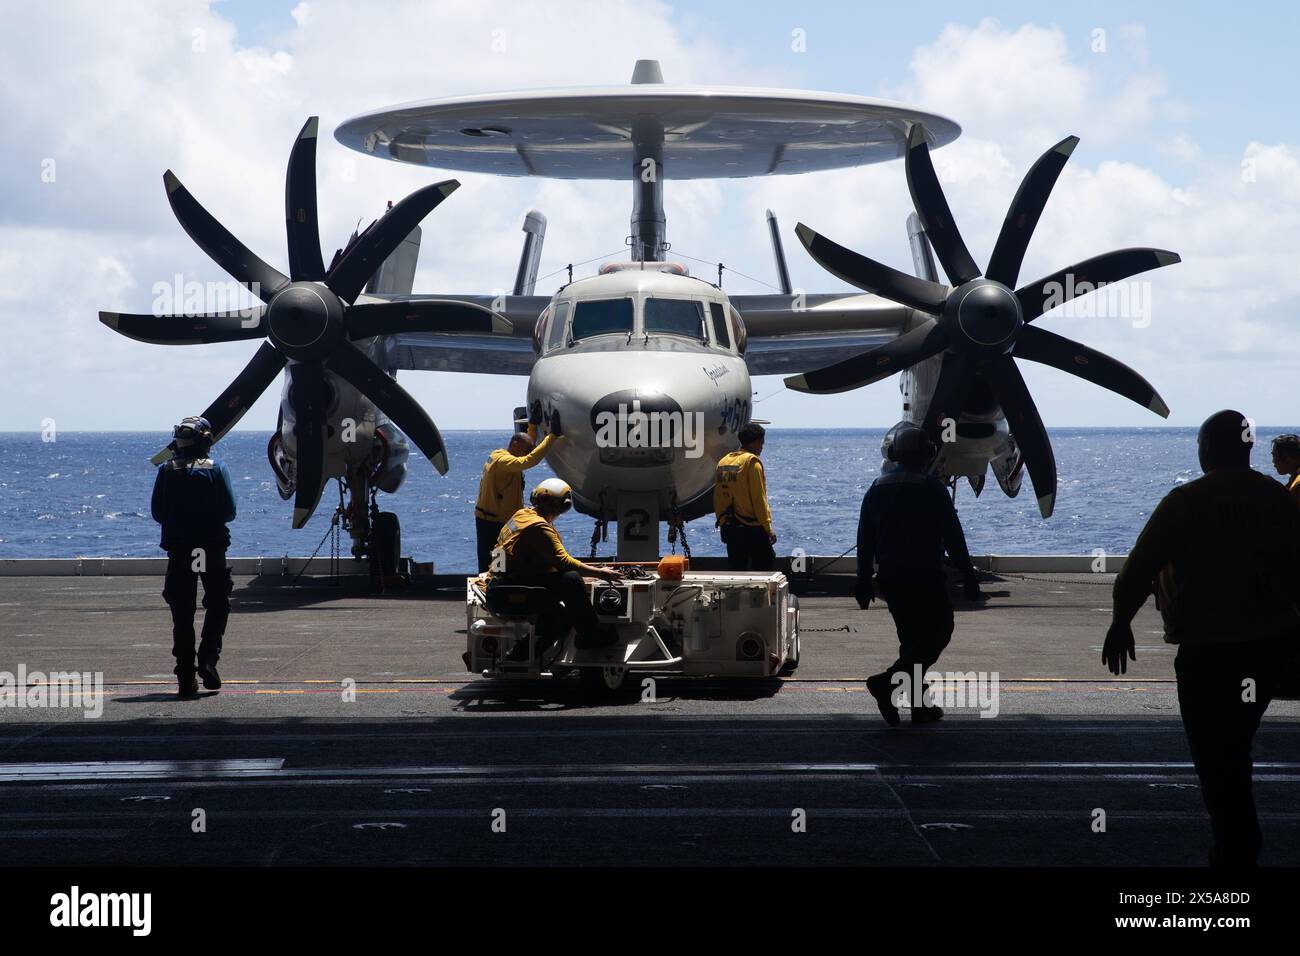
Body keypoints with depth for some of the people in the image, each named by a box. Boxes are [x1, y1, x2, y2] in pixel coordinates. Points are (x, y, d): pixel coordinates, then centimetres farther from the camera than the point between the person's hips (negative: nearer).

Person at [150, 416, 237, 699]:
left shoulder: (166, 470, 1)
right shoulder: (216, 468, -4)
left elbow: (157, 512, 1)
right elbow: (229, 510, -5)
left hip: (178, 548, 2)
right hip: (213, 548, -2)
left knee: (182, 612, 7)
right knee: (217, 604, 12)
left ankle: (186, 677, 4)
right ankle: (208, 658, -8)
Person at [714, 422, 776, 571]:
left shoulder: (723, 462, 10)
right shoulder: (752, 462, -11)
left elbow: (717, 498, 13)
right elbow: (759, 498, -14)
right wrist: (768, 528, -10)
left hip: (729, 529, 7)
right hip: (752, 528, -7)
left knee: (736, 571, 10)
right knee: (766, 569, -3)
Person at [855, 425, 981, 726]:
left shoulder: (877, 489, 6)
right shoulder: (932, 488, -9)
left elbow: (865, 540, 9)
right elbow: (953, 537, -8)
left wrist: (863, 582, 15)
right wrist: (968, 577, -2)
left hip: (890, 579, 6)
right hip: (926, 578, -6)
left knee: (913, 639, 15)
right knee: (937, 634, 1)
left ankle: (920, 707, 16)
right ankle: (889, 682, -17)